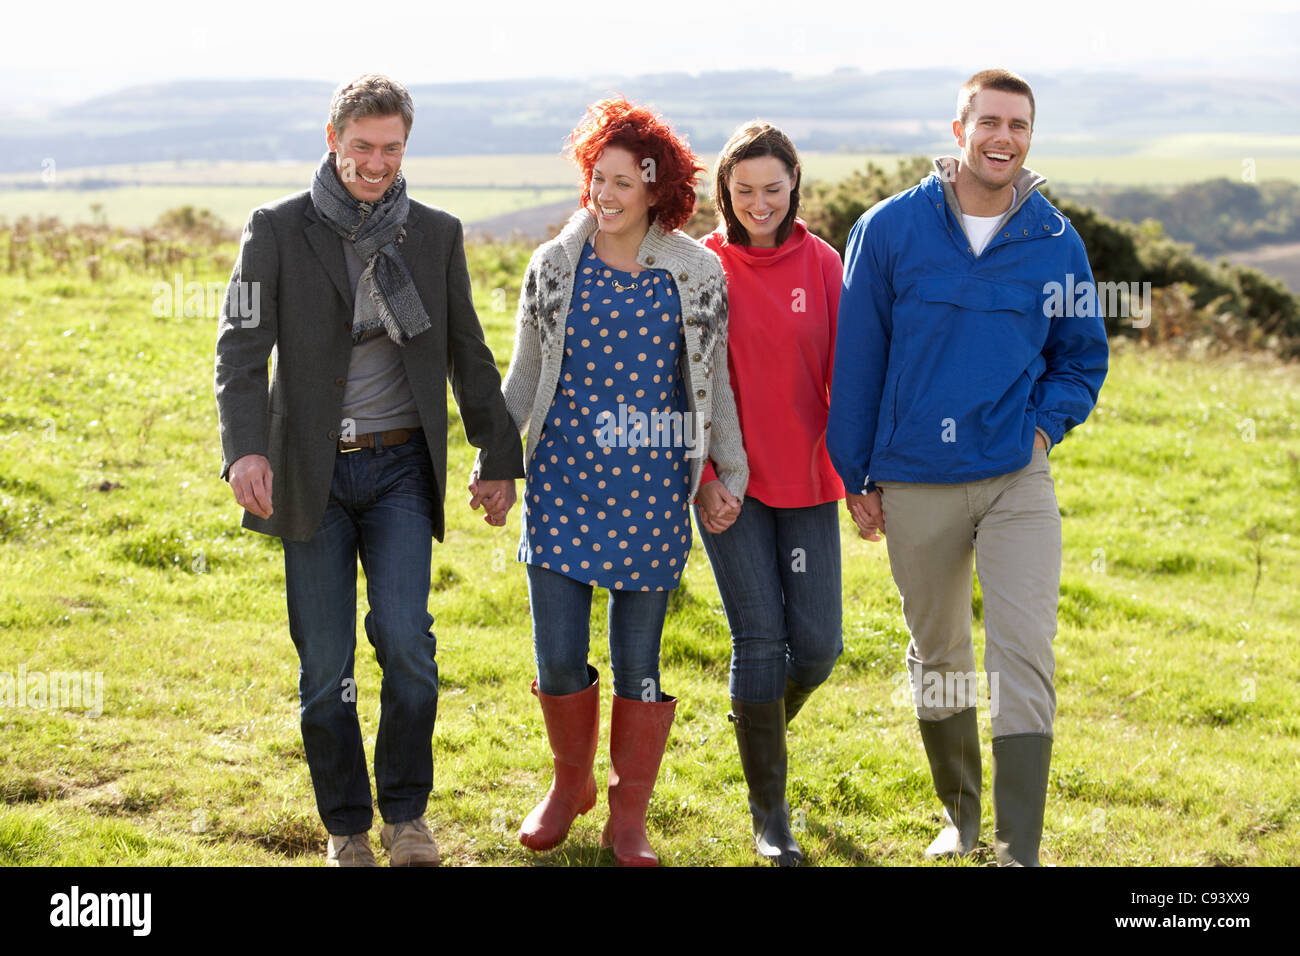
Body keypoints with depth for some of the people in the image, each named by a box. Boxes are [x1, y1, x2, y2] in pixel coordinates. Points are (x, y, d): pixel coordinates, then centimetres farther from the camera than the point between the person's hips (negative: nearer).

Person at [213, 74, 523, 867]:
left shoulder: (437, 234, 6)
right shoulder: (277, 230, -2)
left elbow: (469, 356, 13)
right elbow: (241, 347, -9)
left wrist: (498, 458, 13)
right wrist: (245, 448, -24)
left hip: (401, 468, 1)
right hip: (311, 473, -1)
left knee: (404, 635, -14)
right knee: (324, 662, 2)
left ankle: (406, 812, 5)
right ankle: (347, 829, 18)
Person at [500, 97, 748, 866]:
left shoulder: (696, 273, 1)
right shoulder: (555, 266, 3)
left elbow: (712, 379, 8)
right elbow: (525, 376, 10)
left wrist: (731, 470, 7)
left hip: (652, 486, -1)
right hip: (563, 478, 1)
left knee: (638, 662, 3)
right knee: (559, 658, 0)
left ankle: (629, 818, 18)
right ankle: (570, 784, 27)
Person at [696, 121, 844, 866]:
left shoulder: (822, 264, 2)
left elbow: (844, 373, 3)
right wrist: (705, 474, -7)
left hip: (807, 480, 2)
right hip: (731, 484, -2)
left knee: (817, 644, 0)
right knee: (759, 638, -5)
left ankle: (769, 723, 36)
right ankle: (769, 815, 6)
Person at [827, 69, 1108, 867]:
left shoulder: (1056, 243, 1)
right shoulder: (891, 229, -2)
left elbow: (1083, 359, 14)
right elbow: (858, 359, 3)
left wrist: (1045, 426, -4)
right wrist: (854, 476, 4)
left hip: (1019, 481, -1)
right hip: (917, 486, 1)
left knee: (1024, 656, -12)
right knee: (937, 656, 14)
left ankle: (1020, 851, -8)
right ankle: (960, 814, 34)